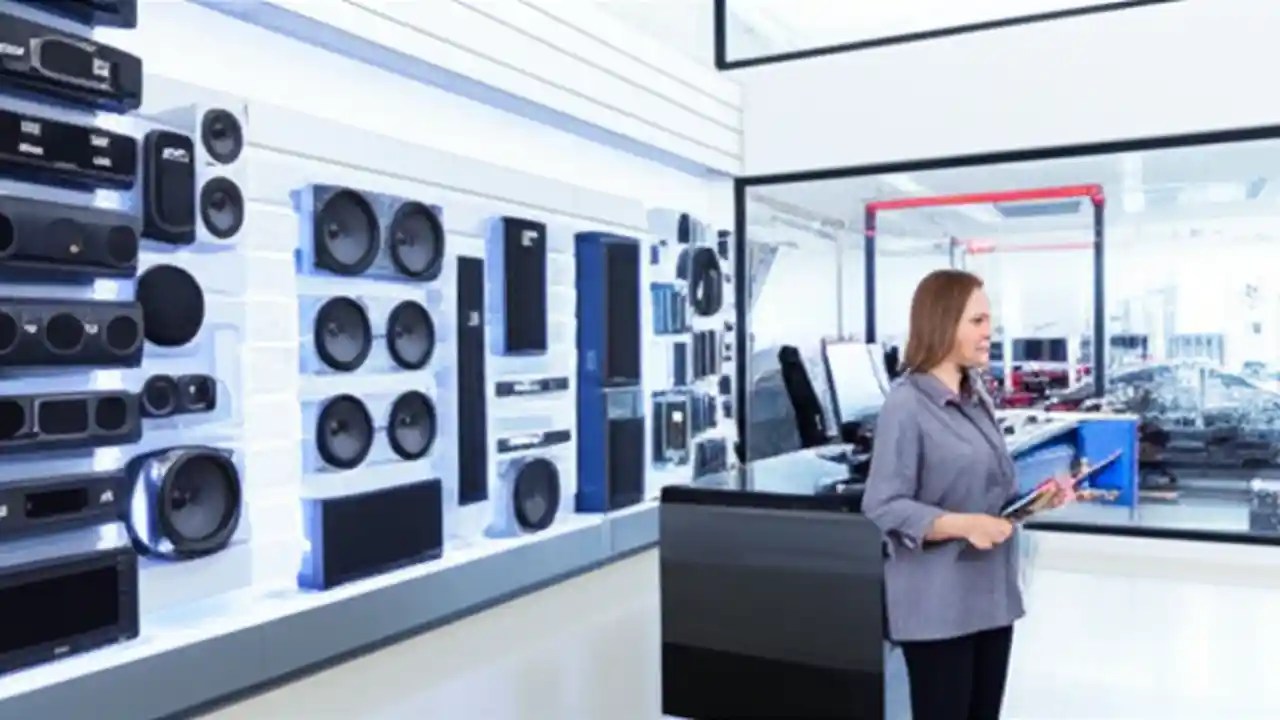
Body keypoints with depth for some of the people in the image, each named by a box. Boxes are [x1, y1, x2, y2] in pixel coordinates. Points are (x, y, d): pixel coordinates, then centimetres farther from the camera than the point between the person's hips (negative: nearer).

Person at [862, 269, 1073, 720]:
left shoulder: (977, 398, 9)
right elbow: (883, 507, -19)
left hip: (992, 594, 8)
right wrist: (960, 525, -29)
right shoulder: (907, 404, -16)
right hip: (937, 604, -8)